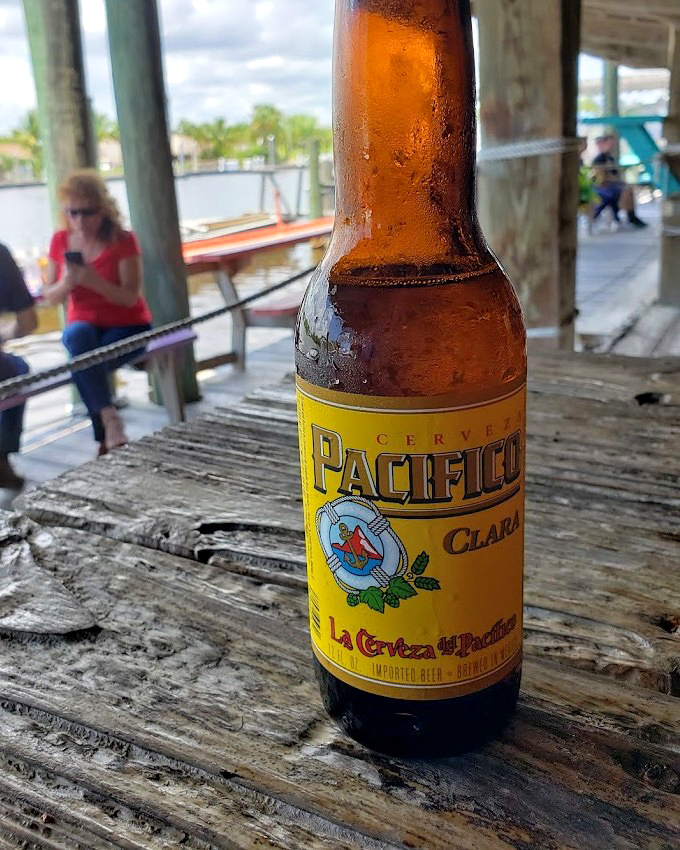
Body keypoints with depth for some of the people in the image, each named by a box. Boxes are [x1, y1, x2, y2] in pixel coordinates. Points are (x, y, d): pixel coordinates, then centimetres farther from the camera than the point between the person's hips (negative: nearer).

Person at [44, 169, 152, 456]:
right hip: (83, 327, 3)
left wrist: (95, 281, -33)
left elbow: (131, 297, -17)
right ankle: (111, 421, -40)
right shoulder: (61, 241, 1)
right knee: (78, 335, -35)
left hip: (127, 327, -3)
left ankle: (104, 440, -21)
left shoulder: (123, 241, -11)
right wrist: (67, 283, -19)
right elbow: (50, 297, 3)